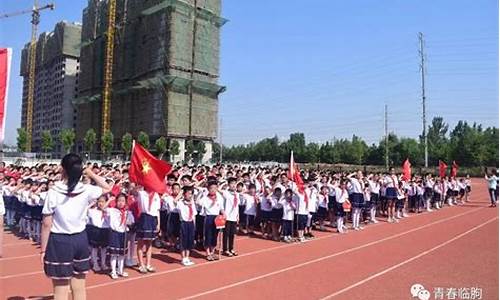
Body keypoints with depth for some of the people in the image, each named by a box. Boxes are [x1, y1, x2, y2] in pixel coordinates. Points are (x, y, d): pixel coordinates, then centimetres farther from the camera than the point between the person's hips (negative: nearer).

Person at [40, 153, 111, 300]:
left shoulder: (53, 192, -14)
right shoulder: (86, 190, -6)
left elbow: (47, 224, -10)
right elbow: (107, 188, 14)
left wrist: (43, 249, 0)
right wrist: (91, 174, 7)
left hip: (59, 241, -3)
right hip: (80, 239, 3)